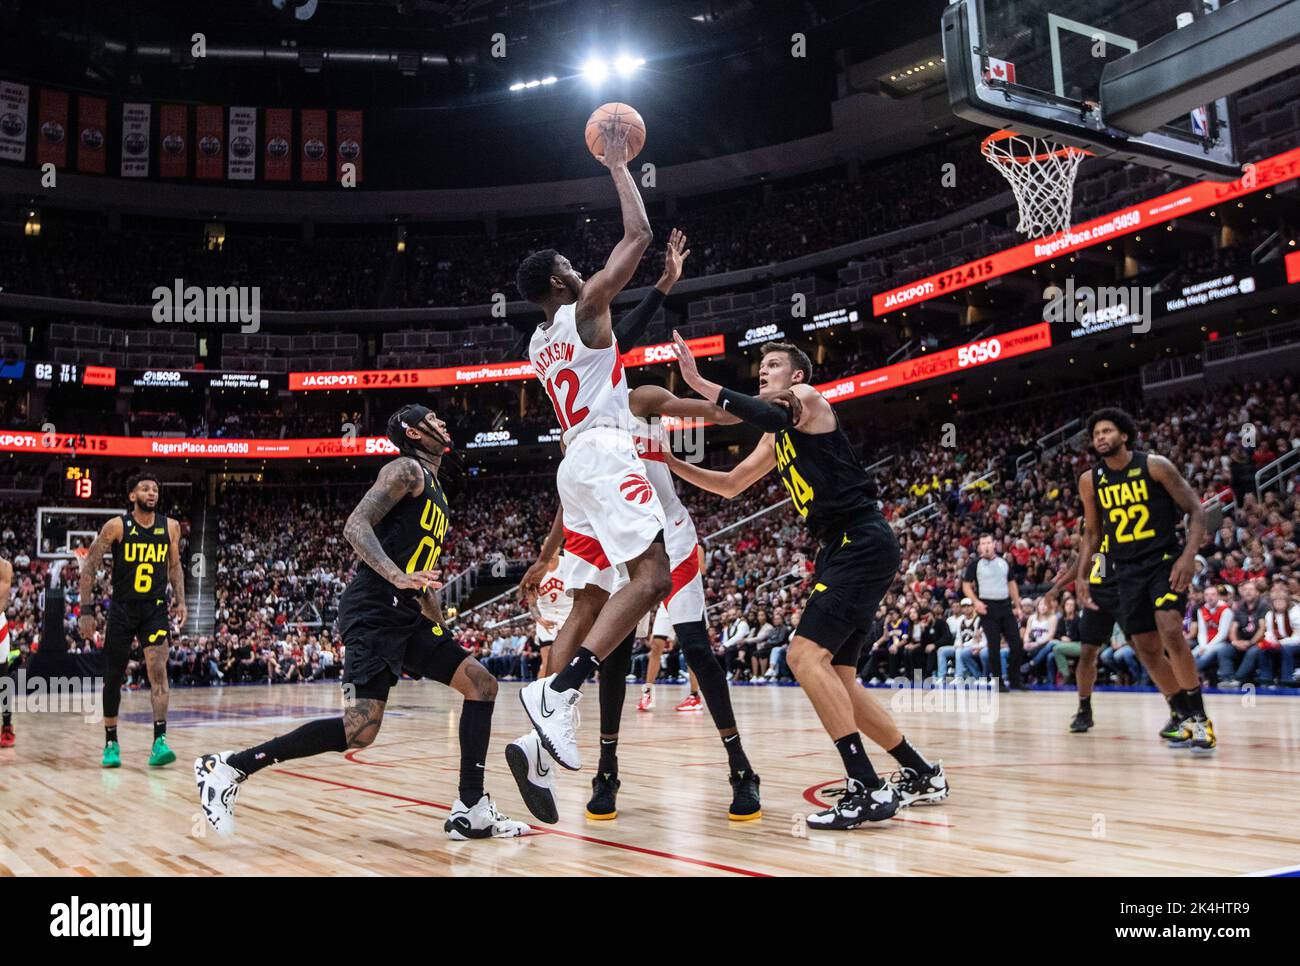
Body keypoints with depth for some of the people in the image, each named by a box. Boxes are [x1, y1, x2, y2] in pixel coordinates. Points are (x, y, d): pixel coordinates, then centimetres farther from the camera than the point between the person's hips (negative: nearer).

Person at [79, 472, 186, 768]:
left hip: (156, 608, 1)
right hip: (122, 608, -1)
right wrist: (85, 610, -9)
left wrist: (181, 601, 5)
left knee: (158, 670, -14)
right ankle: (111, 743, 22)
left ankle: (159, 743, -18)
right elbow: (90, 567, -4)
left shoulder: (170, 527, 2)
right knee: (113, 677, 6)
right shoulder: (116, 526, -8)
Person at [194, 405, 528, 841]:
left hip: (406, 617, 10)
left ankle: (471, 811, 4)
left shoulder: (437, 494, 25)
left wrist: (442, 629, 26)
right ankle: (226, 767, -7)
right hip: (374, 610, -10)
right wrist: (398, 577, -29)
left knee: (482, 685, 4)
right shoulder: (406, 469, -3)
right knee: (360, 731, -18)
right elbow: (356, 526, -16)